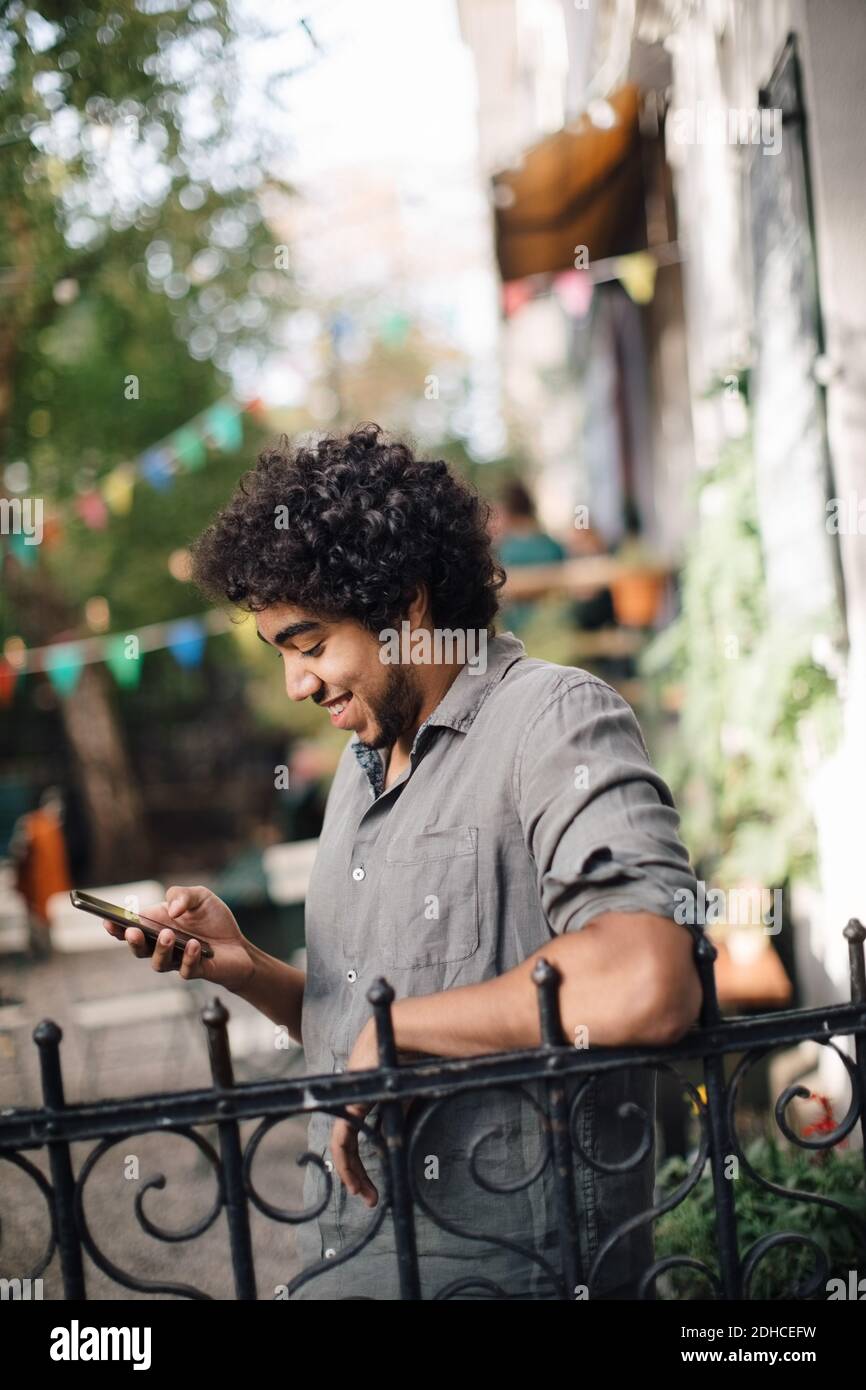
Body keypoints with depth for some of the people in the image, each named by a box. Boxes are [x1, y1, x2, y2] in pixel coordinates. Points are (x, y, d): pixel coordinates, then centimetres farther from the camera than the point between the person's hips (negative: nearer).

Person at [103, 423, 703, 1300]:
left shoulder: (554, 719, -10)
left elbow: (646, 988, -27)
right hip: (344, 1260, 7)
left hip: (499, 1269, -7)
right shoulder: (365, 762, 17)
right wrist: (244, 967, 3)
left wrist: (397, 1026, -16)